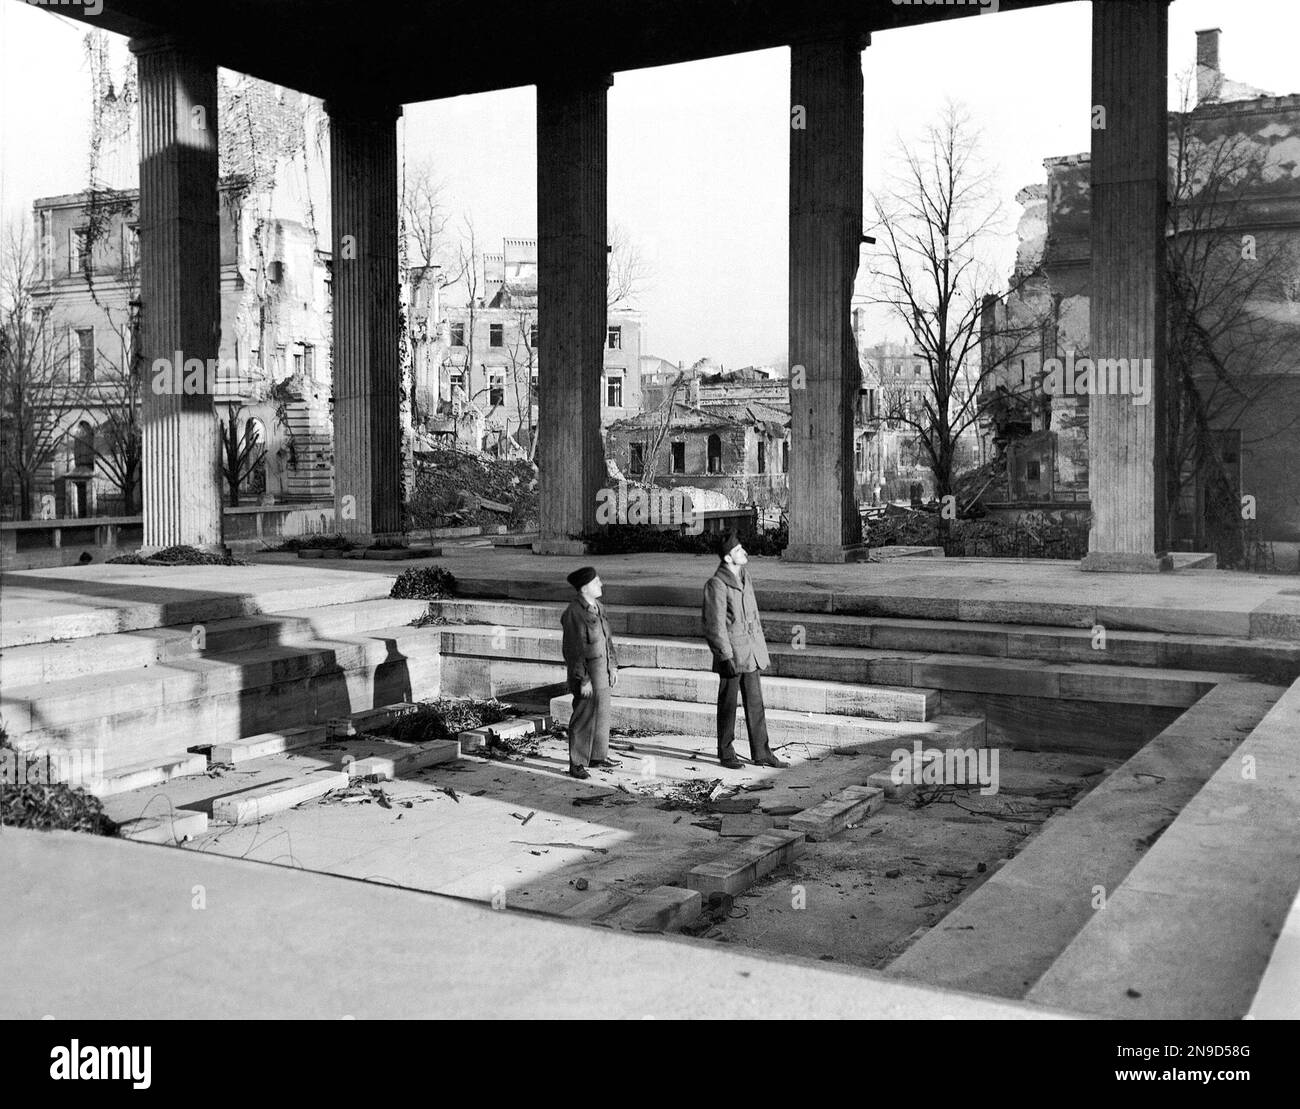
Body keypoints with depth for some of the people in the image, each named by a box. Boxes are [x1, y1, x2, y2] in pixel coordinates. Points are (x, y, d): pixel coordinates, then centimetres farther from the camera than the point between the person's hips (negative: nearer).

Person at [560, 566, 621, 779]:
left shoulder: (596, 606, 7)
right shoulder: (574, 613, -20)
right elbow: (574, 650, -21)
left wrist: (613, 666, 14)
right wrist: (583, 680, -20)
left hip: (601, 668, 9)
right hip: (585, 671, -9)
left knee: (601, 713, 17)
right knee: (584, 718, -1)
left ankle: (598, 756, 31)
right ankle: (576, 764, 10)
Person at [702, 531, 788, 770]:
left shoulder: (744, 578, 11)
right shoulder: (716, 585, -14)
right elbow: (715, 625, -15)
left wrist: (762, 650, 18)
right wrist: (726, 657, -18)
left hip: (751, 653, 7)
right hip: (731, 653, -7)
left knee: (755, 703, 10)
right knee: (728, 705, 4)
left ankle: (761, 753, 18)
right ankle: (726, 754, 16)